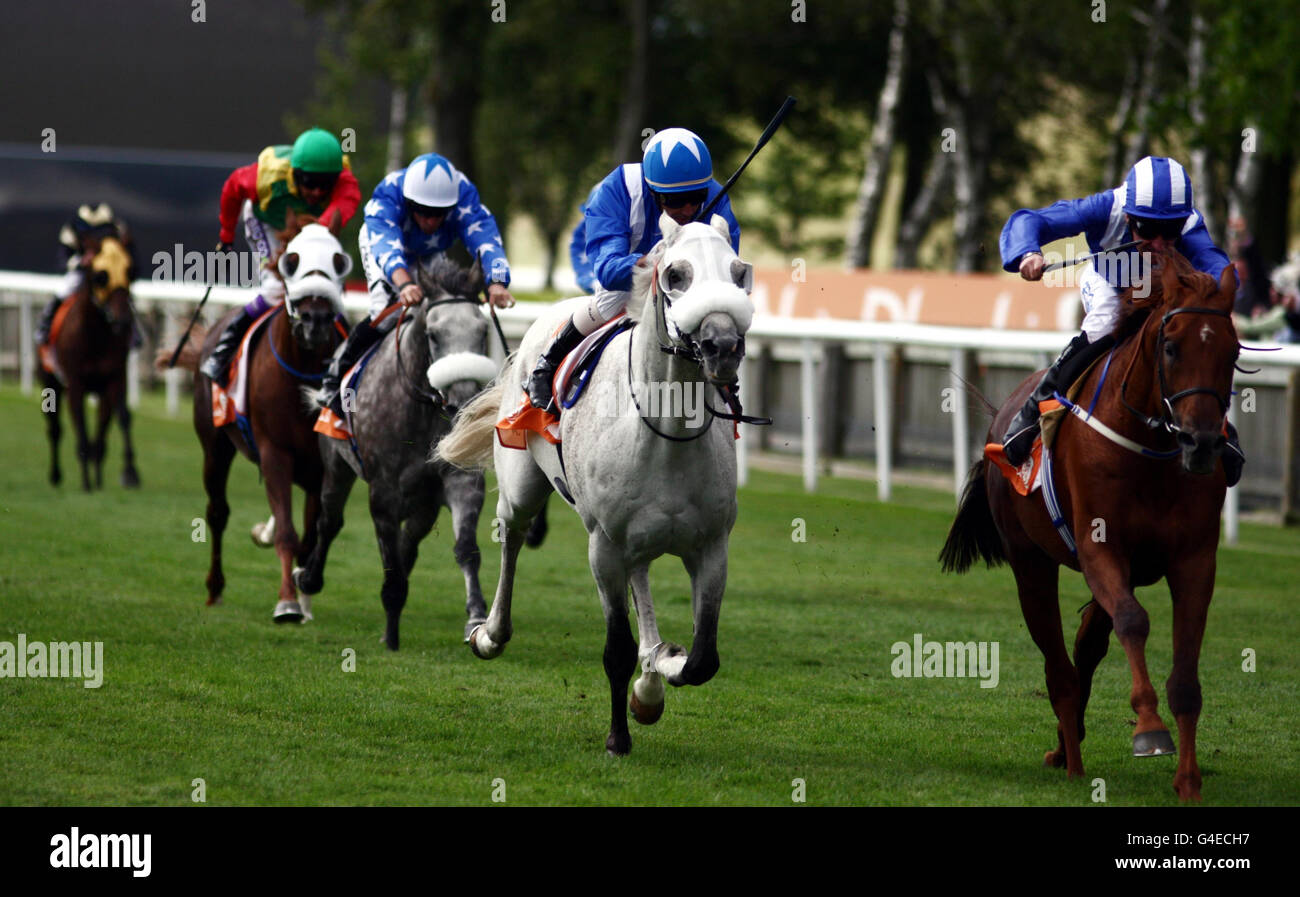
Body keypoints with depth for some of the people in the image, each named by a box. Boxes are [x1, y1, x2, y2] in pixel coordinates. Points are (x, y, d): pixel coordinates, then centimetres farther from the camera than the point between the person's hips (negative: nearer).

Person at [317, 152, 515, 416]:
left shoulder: (464, 196, -38)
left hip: (431, 256, 4)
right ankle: (336, 376, -9)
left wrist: (497, 282, -72)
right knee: (387, 315, -24)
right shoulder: (387, 198, -44)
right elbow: (386, 246, -60)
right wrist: (403, 283, -81)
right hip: (382, 247, -4)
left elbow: (485, 239, -52)